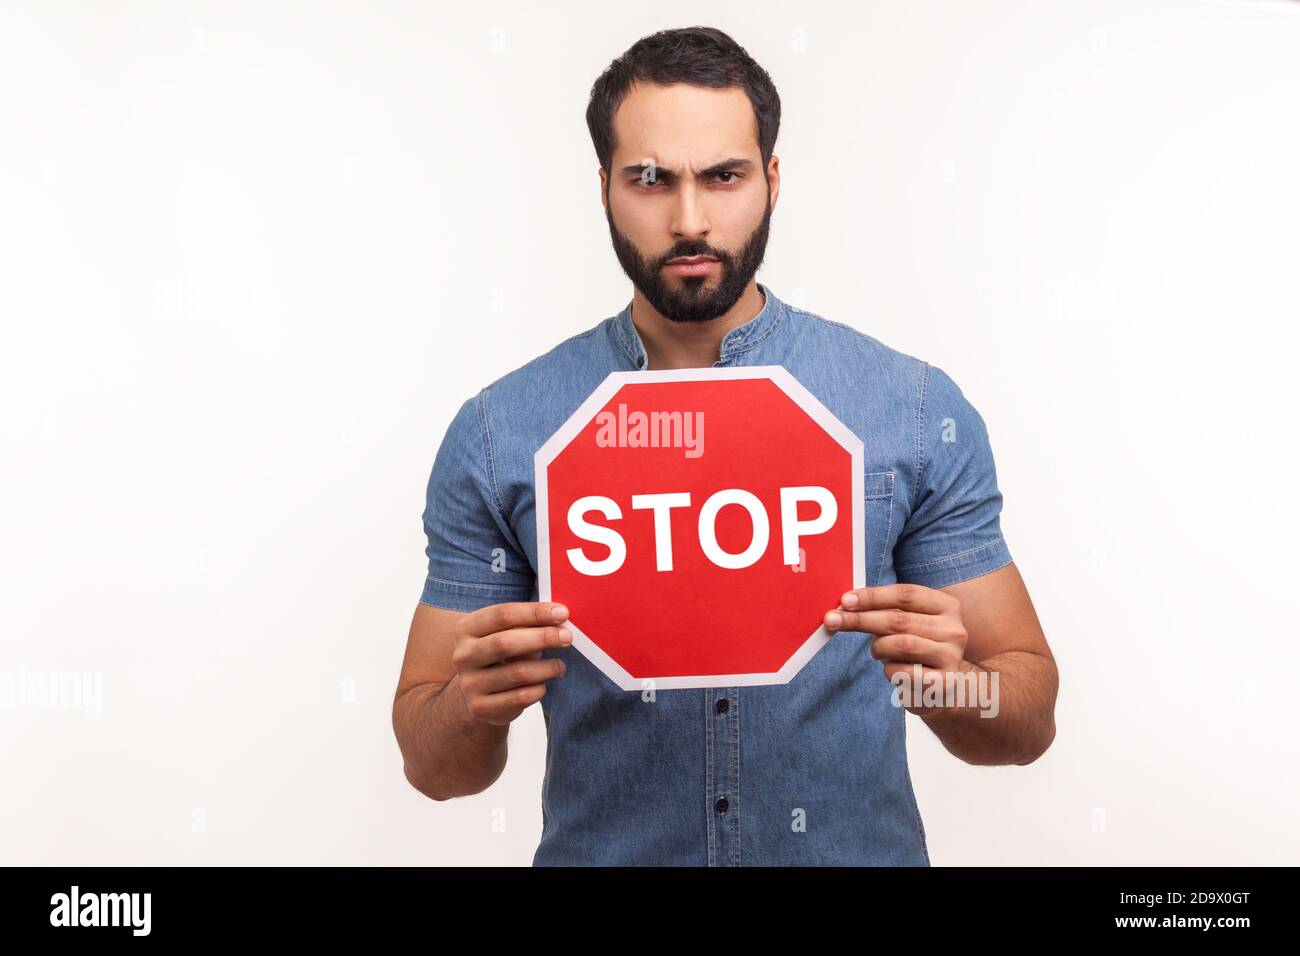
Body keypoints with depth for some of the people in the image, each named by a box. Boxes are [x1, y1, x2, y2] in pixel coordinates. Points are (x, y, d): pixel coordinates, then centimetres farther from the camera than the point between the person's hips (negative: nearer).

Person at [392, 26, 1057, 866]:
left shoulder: (918, 412, -9)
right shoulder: (499, 435, -9)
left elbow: (1027, 722, -5)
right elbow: (433, 763, -5)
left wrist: (946, 685, -25)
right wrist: (476, 706, -25)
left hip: (860, 846, 0)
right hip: (599, 848, 1)